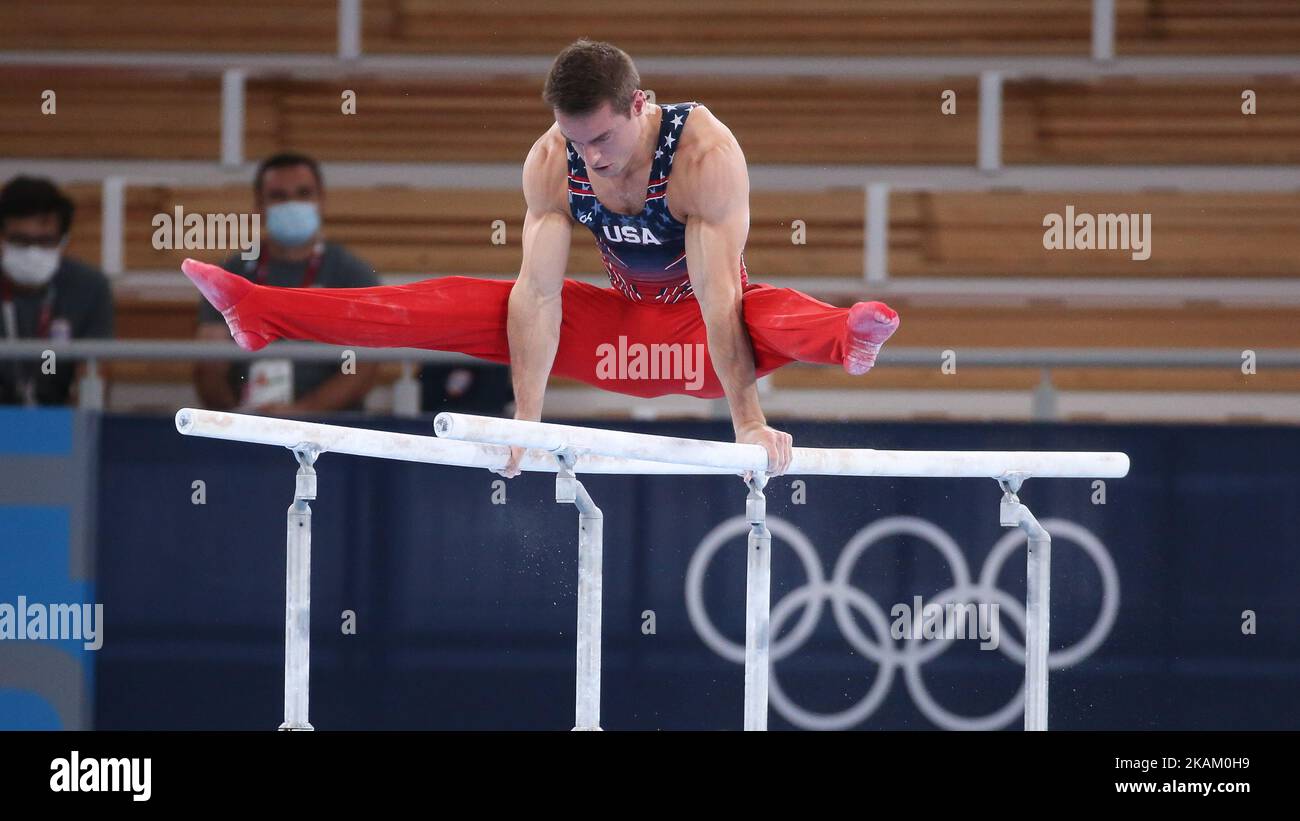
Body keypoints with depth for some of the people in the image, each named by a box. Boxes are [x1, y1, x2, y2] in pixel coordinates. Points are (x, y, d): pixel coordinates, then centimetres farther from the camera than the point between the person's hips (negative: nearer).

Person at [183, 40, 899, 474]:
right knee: (463, 304, -7)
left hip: (702, 336, -4)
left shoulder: (705, 152, -30)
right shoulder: (552, 163, -18)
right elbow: (538, 290, -21)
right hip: (619, 325, 4)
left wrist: (748, 421, -40)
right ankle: (262, 313, -10)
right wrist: (526, 415, -27)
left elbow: (718, 292, -36)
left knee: (774, 316, -39)